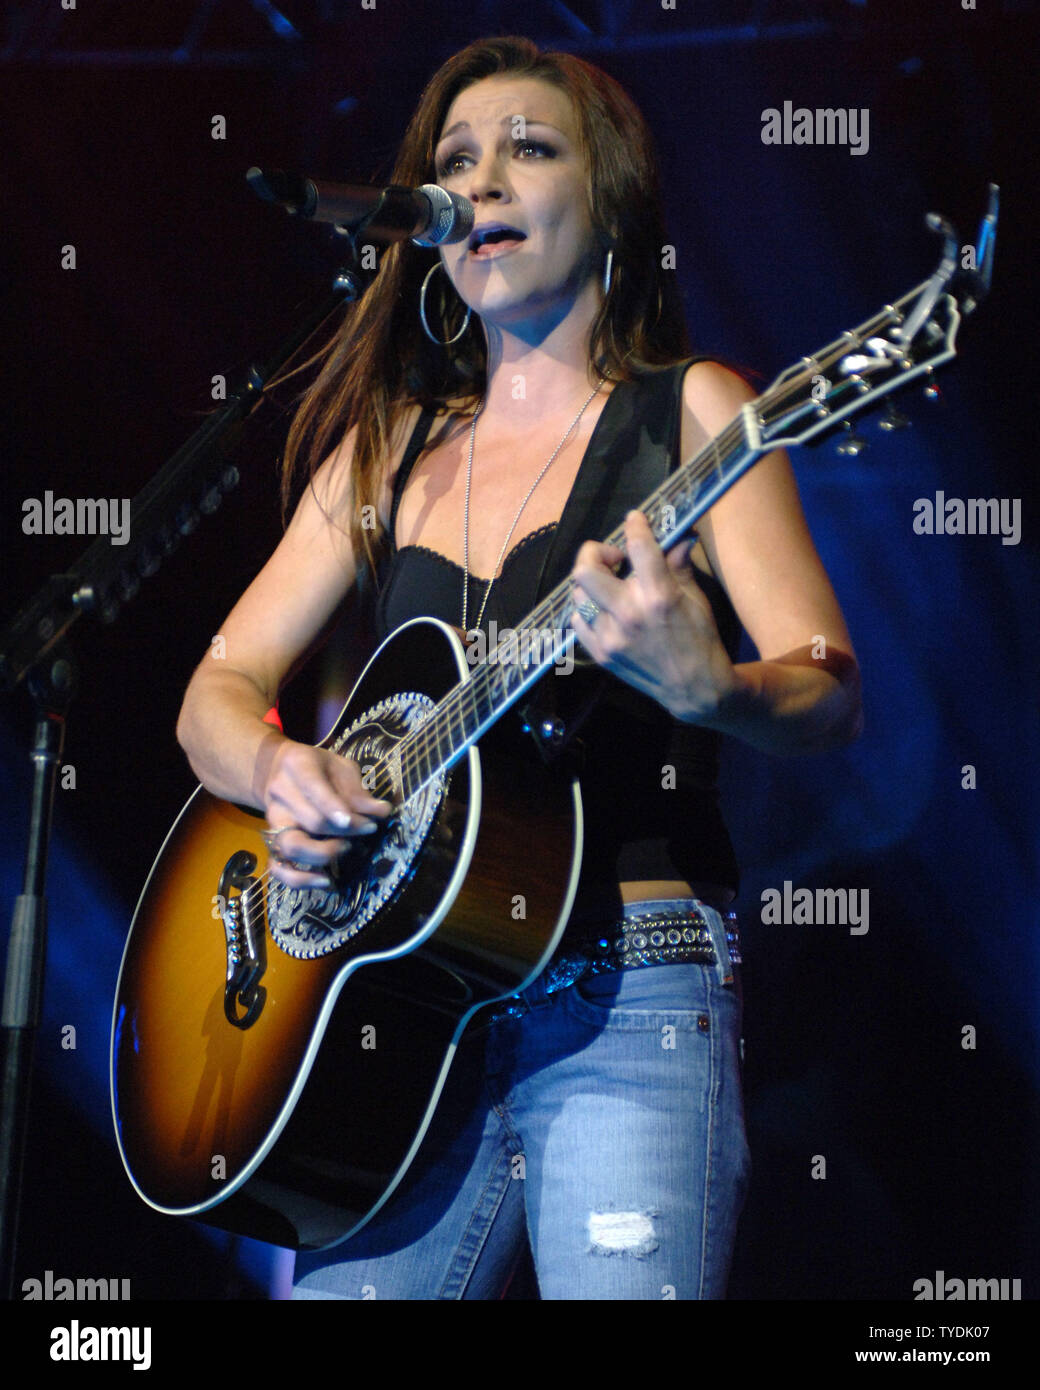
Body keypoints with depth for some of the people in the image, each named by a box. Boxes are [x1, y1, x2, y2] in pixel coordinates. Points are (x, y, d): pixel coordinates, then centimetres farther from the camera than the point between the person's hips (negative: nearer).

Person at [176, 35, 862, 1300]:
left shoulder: (689, 412, 3)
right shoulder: (391, 448, 17)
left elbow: (831, 698, -7)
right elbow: (218, 692, 16)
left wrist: (704, 685, -30)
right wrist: (278, 770, -7)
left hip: (628, 996, -4)